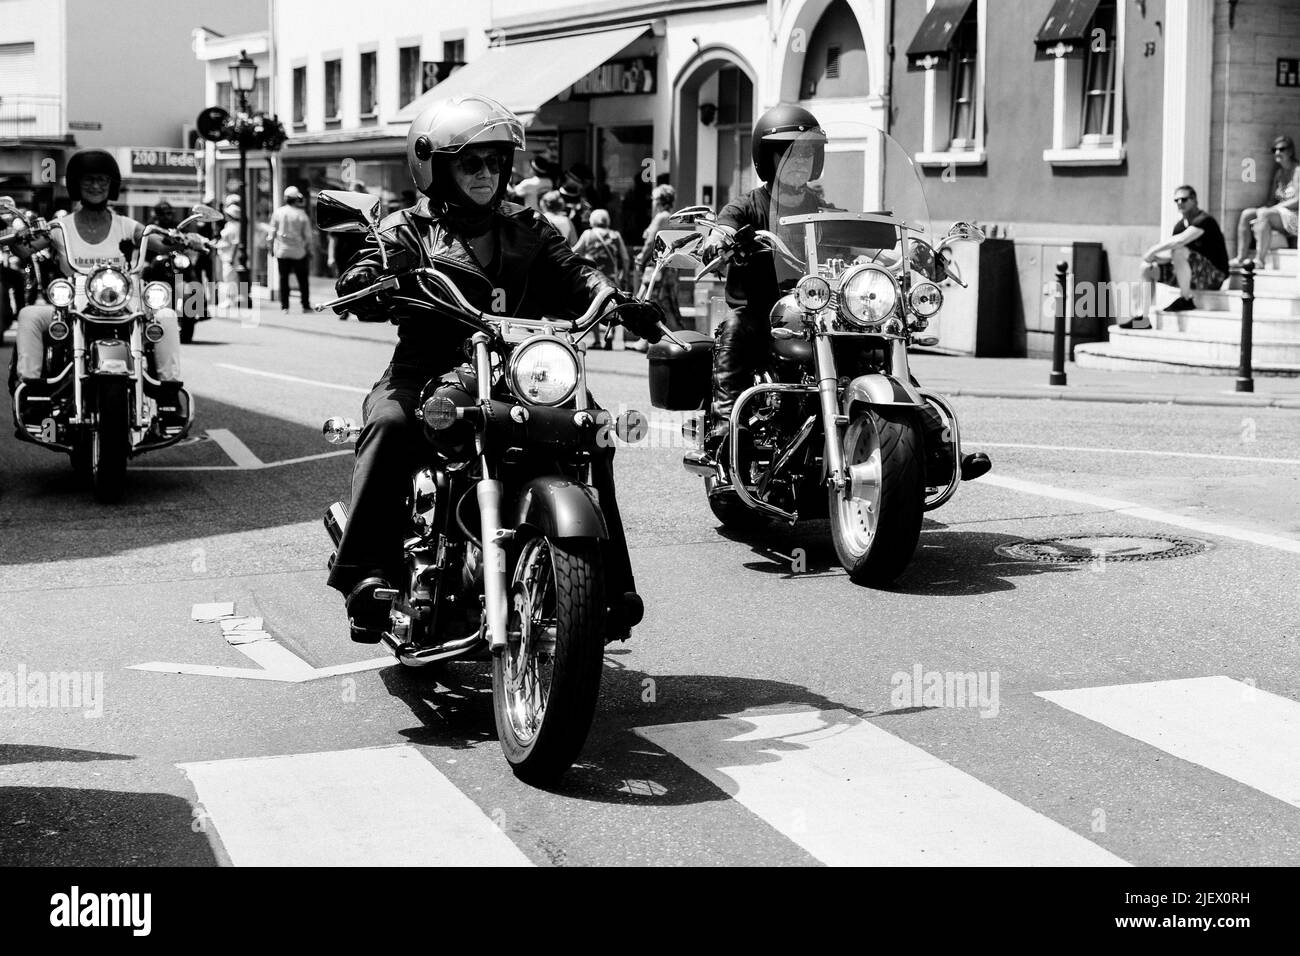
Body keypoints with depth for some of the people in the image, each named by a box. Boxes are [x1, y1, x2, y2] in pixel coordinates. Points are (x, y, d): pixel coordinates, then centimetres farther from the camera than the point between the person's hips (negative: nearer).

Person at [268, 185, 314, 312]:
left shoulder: (277, 212, -2)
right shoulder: (302, 214, -9)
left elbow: (273, 232, 3)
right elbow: (308, 235, -5)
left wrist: (271, 248, 13)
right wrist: (310, 251, 5)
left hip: (282, 252, 2)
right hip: (298, 252, -2)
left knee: (283, 279, 7)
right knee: (303, 280, 7)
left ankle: (284, 306, 4)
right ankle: (306, 306, 8)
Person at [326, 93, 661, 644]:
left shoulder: (526, 231, 18)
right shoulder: (408, 230, 8)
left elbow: (570, 273, 5)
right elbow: (366, 279, -6)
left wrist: (610, 297, -17)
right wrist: (365, 284, -31)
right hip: (428, 369, -3)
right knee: (390, 422, -33)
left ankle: (609, 582, -6)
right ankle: (365, 571, -30)